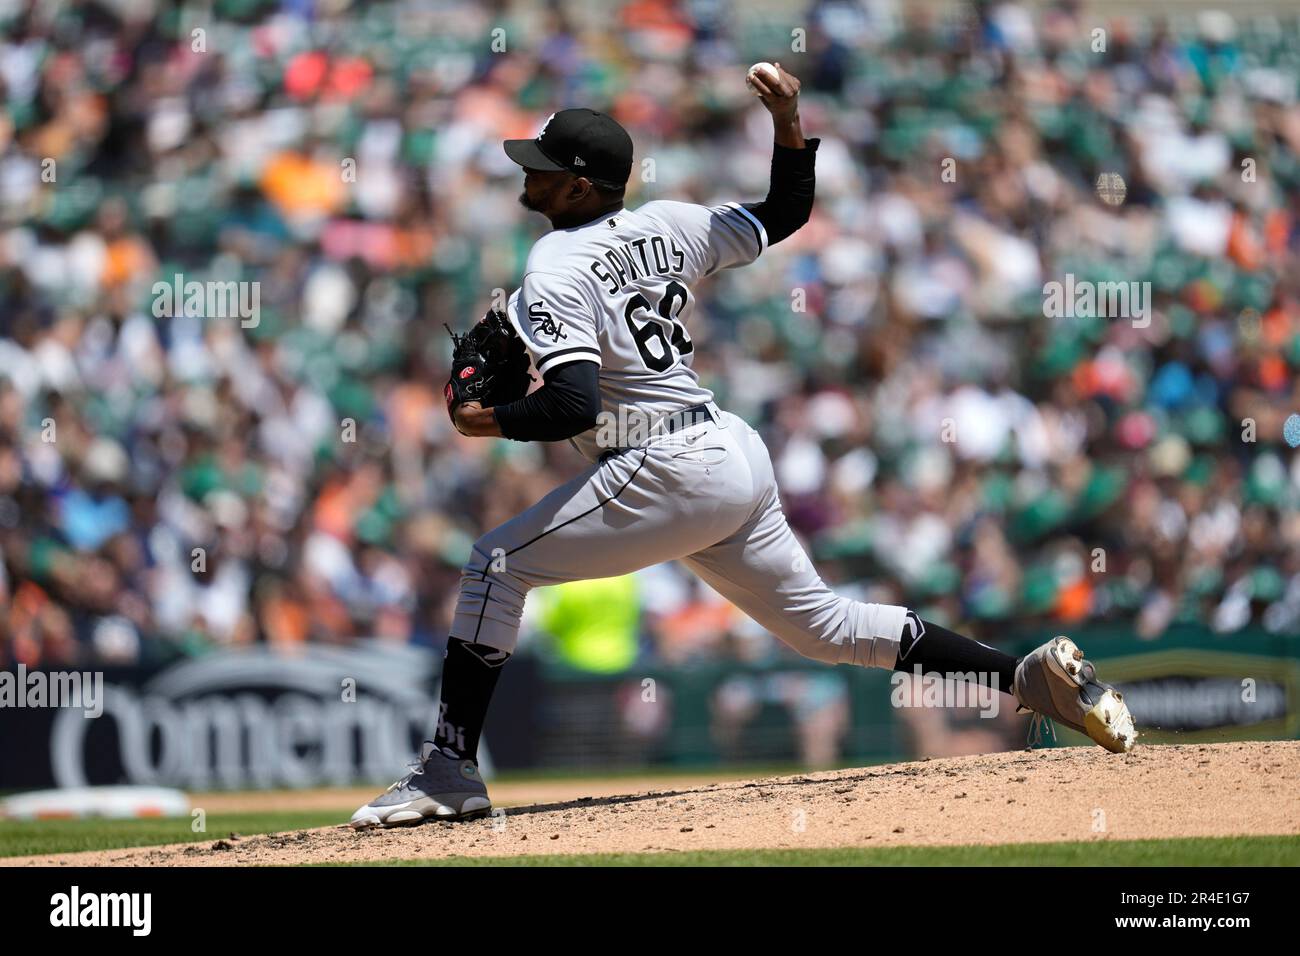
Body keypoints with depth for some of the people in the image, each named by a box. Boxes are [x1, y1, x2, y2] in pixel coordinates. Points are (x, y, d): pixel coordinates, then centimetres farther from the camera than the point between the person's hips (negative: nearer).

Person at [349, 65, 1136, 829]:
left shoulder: (554, 272, -11)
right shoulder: (667, 227, 11)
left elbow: (575, 405, -22)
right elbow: (786, 213, 23)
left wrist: (489, 422, -7)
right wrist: (790, 121, 14)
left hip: (667, 474, -9)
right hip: (737, 457, 9)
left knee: (497, 566, -3)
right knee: (825, 625, 18)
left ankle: (450, 773, -8)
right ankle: (1034, 674, 13)